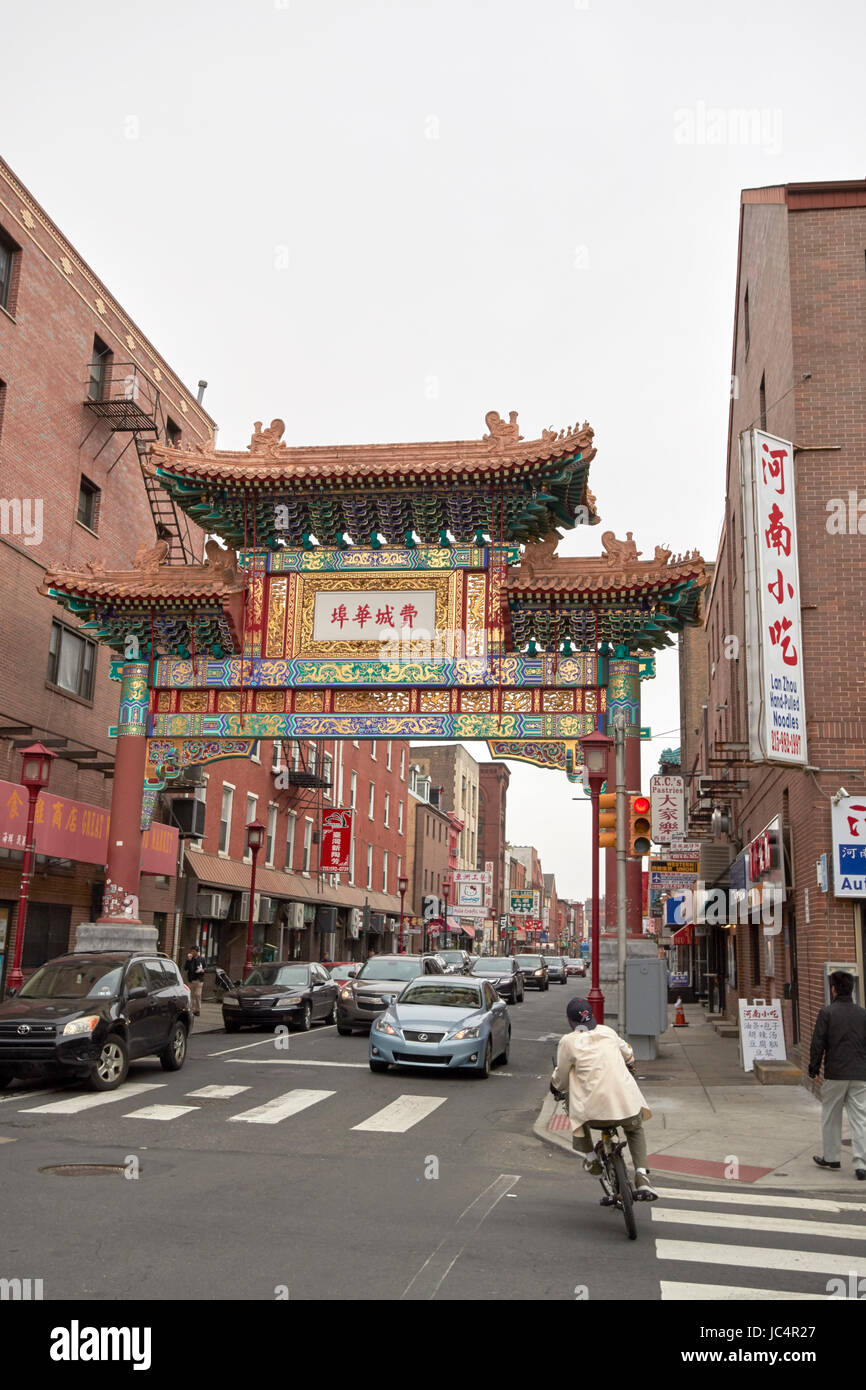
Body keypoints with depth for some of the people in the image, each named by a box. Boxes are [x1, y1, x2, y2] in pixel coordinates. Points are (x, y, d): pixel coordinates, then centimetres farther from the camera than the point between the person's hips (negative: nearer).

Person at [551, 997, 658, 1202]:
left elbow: (561, 1075, 9)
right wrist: (629, 1063, 52)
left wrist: (556, 1088, 30)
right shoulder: (607, 1032, 13)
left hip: (594, 1103, -3)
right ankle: (642, 1177, 11)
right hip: (626, 1098, 3)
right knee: (635, 1130, 29)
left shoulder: (568, 1041, 1)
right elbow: (628, 1055, 30)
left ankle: (591, 1158, 19)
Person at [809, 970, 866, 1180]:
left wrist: (813, 1068, 5)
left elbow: (818, 1043, -6)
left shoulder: (827, 1012, -6)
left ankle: (831, 1157, 22)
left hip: (835, 1074, -3)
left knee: (831, 1117, 13)